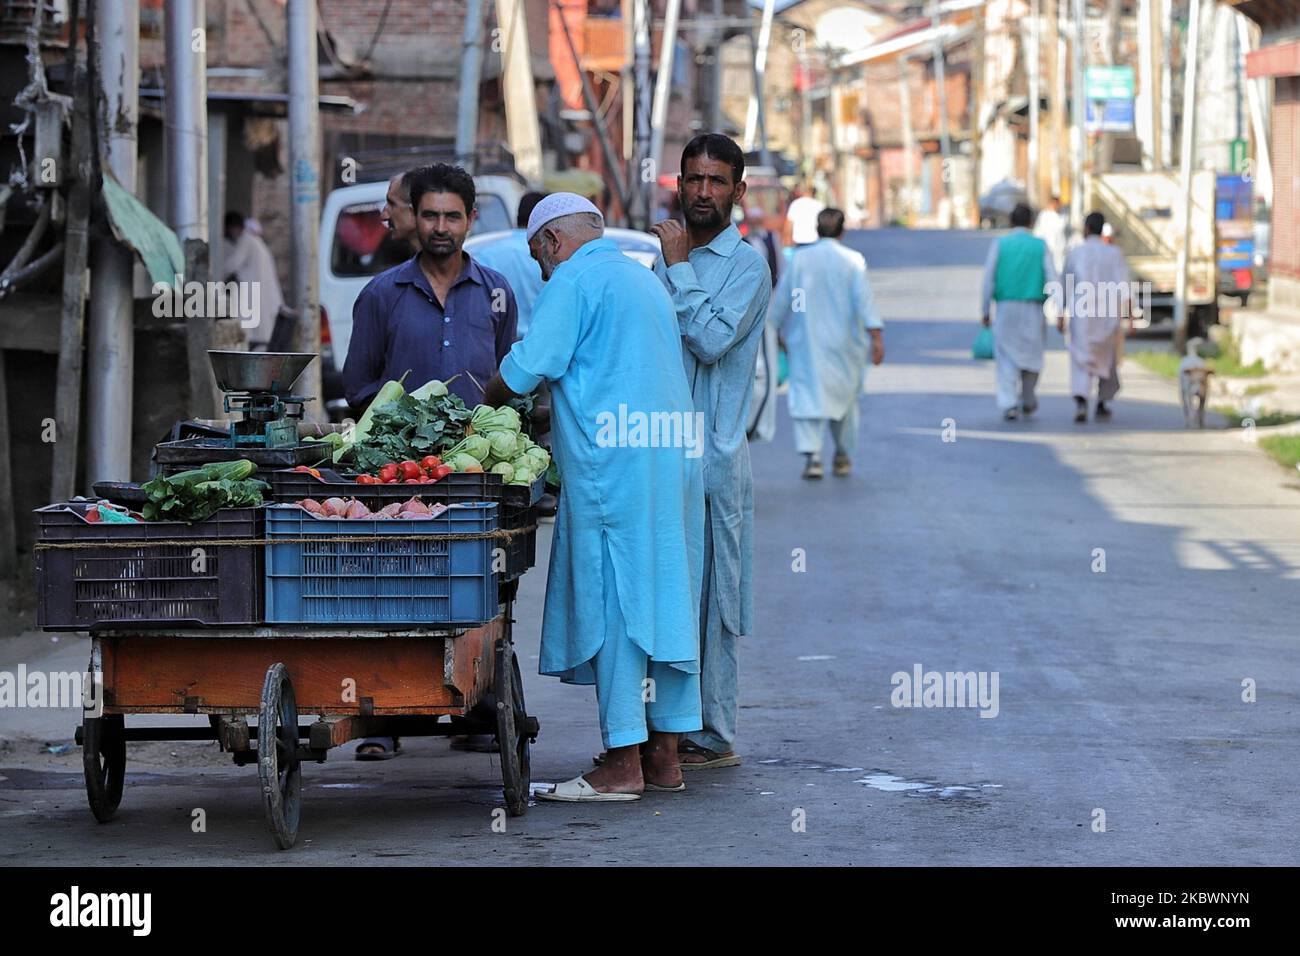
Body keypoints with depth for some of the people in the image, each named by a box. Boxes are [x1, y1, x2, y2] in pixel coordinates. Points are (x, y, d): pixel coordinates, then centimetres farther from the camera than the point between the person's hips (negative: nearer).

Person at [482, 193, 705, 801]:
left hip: (612, 463, -8)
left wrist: (487, 403, 7)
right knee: (664, 601, 9)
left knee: (611, 606, -6)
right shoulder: (645, 280, 23)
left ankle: (623, 764, -7)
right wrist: (548, 408, 25)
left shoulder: (574, 280, -4)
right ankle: (664, 756, 11)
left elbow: (527, 368, -11)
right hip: (676, 455, 8)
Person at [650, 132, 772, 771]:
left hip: (713, 456, -7)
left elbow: (712, 340, -19)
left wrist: (679, 269, -13)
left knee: (708, 599, -4)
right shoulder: (667, 261, 18)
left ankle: (712, 736, 0)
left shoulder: (746, 266, -5)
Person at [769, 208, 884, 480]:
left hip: (807, 342, -1)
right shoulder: (853, 261, -6)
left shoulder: (800, 259, -2)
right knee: (844, 396, 17)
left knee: (808, 395, -3)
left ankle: (812, 453, -20)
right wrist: (876, 337, -13)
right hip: (844, 342, 1)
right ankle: (843, 454, 26)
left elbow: (782, 298, 4)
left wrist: (779, 330, 17)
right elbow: (864, 299, -12)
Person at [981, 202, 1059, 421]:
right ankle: (1028, 400, 31)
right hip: (1033, 309, 0)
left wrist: (986, 310, 2)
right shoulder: (1041, 246, 1)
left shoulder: (999, 245, 0)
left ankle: (1009, 404, -11)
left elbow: (989, 280, -3)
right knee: (1031, 354, 18)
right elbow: (1052, 279, -6)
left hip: (1006, 307, 0)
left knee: (1007, 356, 3)